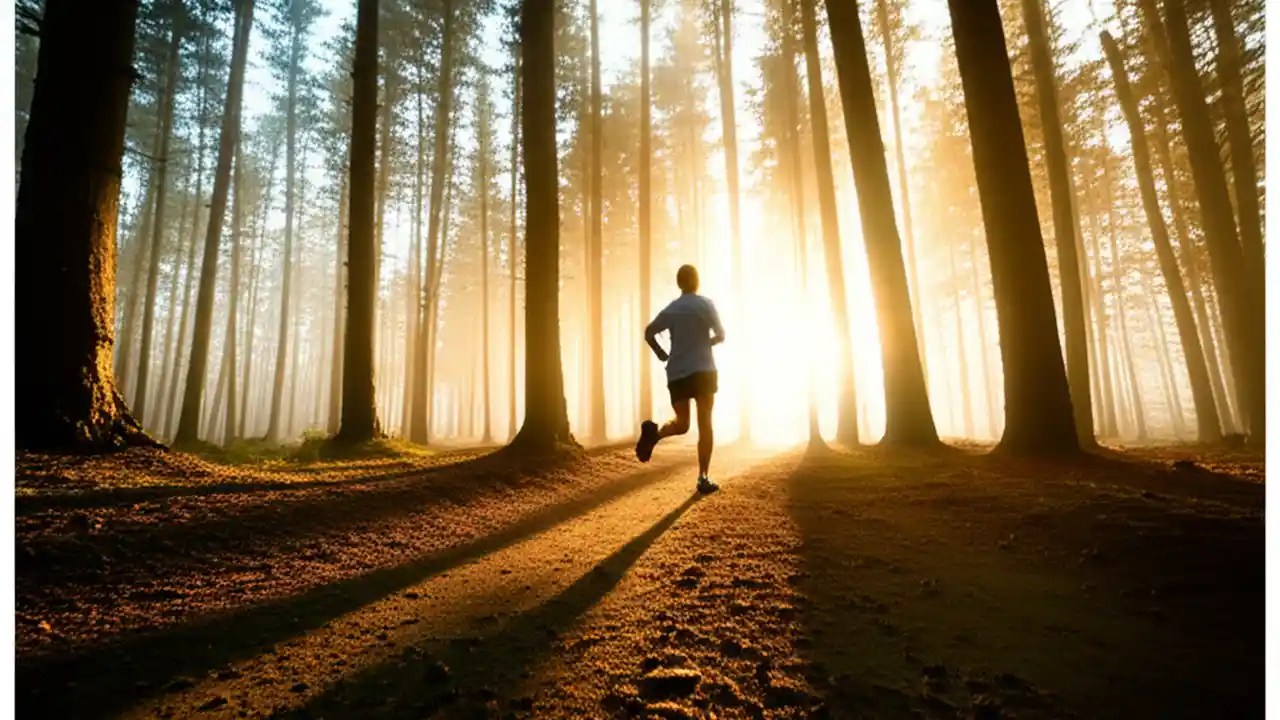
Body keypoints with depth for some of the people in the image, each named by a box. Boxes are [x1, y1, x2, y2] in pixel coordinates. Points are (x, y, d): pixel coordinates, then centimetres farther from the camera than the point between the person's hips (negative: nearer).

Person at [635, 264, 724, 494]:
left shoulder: (670, 309, 11)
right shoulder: (705, 304, 0)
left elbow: (648, 333, 7)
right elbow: (720, 335, 1)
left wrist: (661, 354, 17)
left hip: (676, 373, 3)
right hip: (703, 370, -3)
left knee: (681, 424, 13)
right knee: (705, 425, 1)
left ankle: (654, 432, -19)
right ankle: (703, 478, -5)